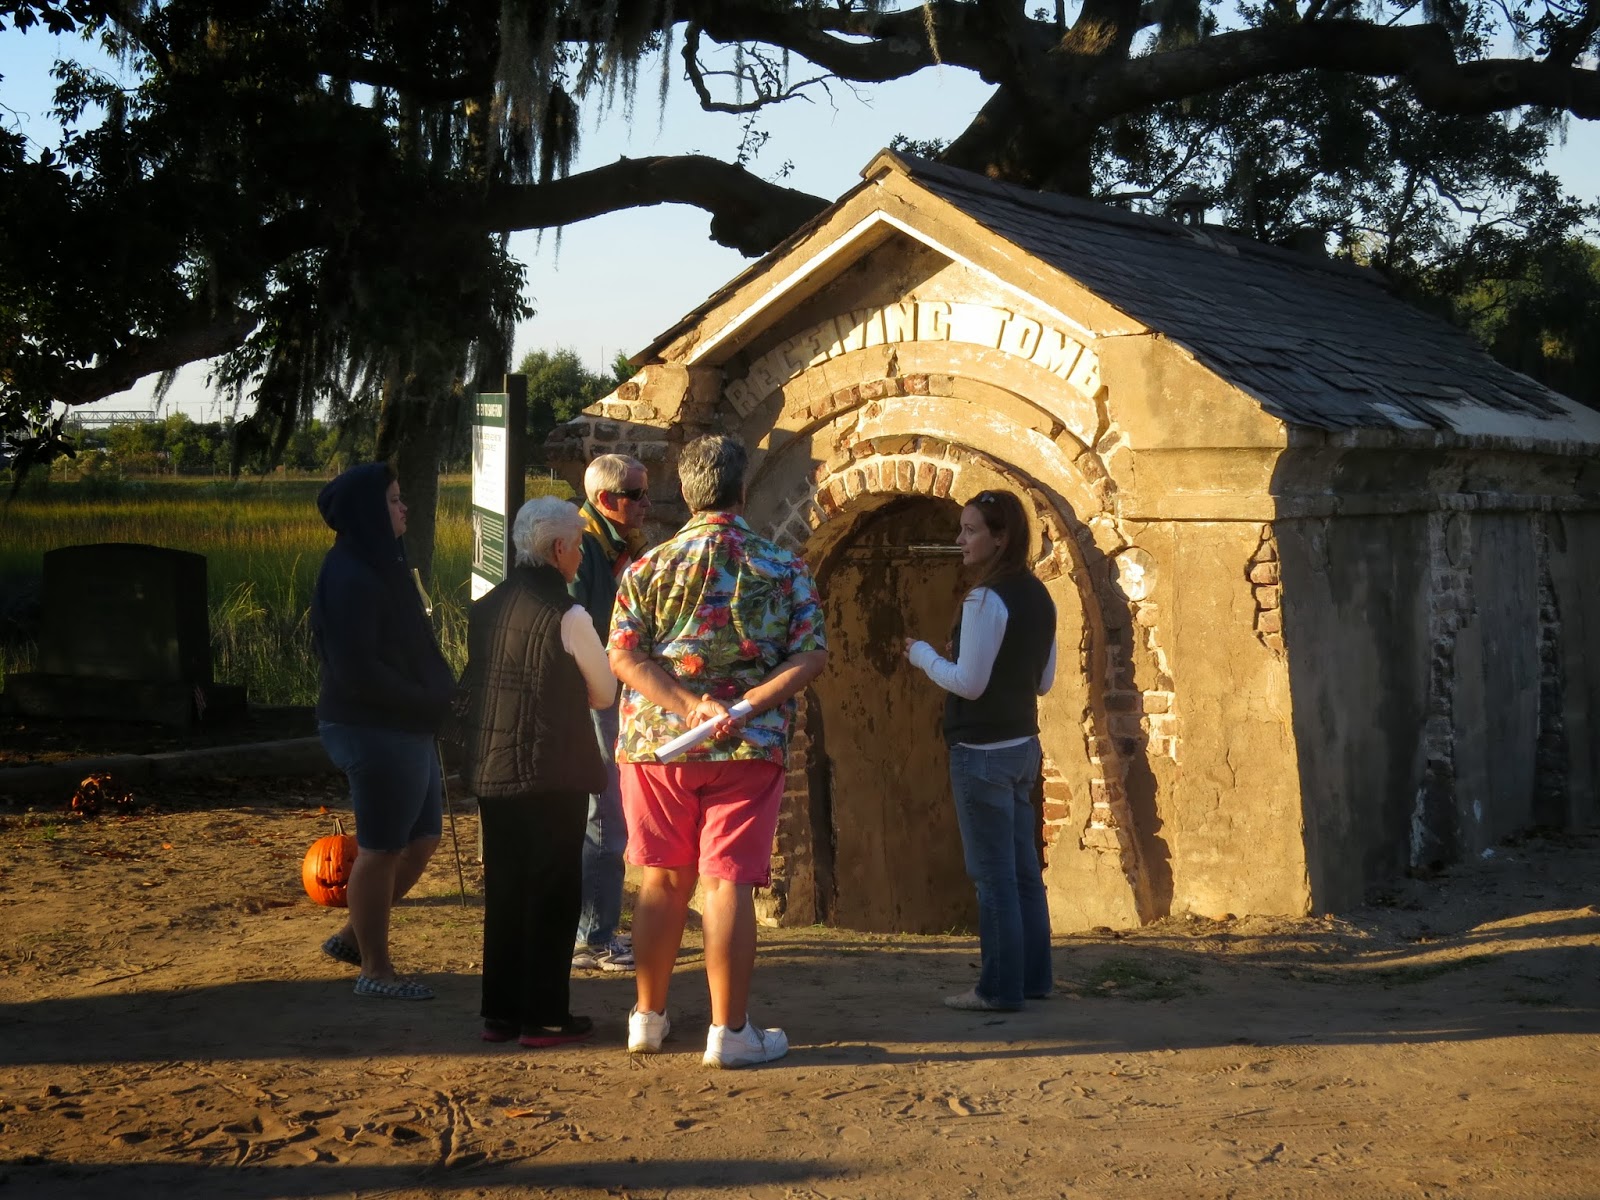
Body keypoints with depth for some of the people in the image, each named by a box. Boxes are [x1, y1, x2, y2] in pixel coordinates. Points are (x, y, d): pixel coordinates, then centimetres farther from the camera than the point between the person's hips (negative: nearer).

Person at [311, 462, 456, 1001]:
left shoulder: (381, 565, 13)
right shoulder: (351, 577, -18)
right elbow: (356, 668, -22)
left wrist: (438, 692, 1)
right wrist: (426, 699, -16)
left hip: (406, 728, 10)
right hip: (374, 730, -10)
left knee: (422, 839, 16)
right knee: (382, 849, 0)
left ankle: (353, 937, 28)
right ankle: (374, 968, 12)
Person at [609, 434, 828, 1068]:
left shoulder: (649, 567, 2)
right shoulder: (782, 567, 0)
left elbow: (623, 657, -7)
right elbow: (811, 655, -8)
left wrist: (688, 704, -14)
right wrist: (748, 702, -14)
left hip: (656, 744, 2)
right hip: (746, 750, -2)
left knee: (664, 879, 13)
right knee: (728, 882, -1)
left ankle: (648, 1017, 21)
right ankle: (729, 1030, 1)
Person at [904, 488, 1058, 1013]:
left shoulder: (985, 600, -17)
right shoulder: (1038, 597, 9)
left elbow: (969, 683, -18)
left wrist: (922, 655, -3)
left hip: (983, 752, -9)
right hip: (1022, 746, 9)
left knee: (993, 875, -4)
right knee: (1023, 870, 13)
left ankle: (1000, 988, 0)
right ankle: (1033, 978, 19)